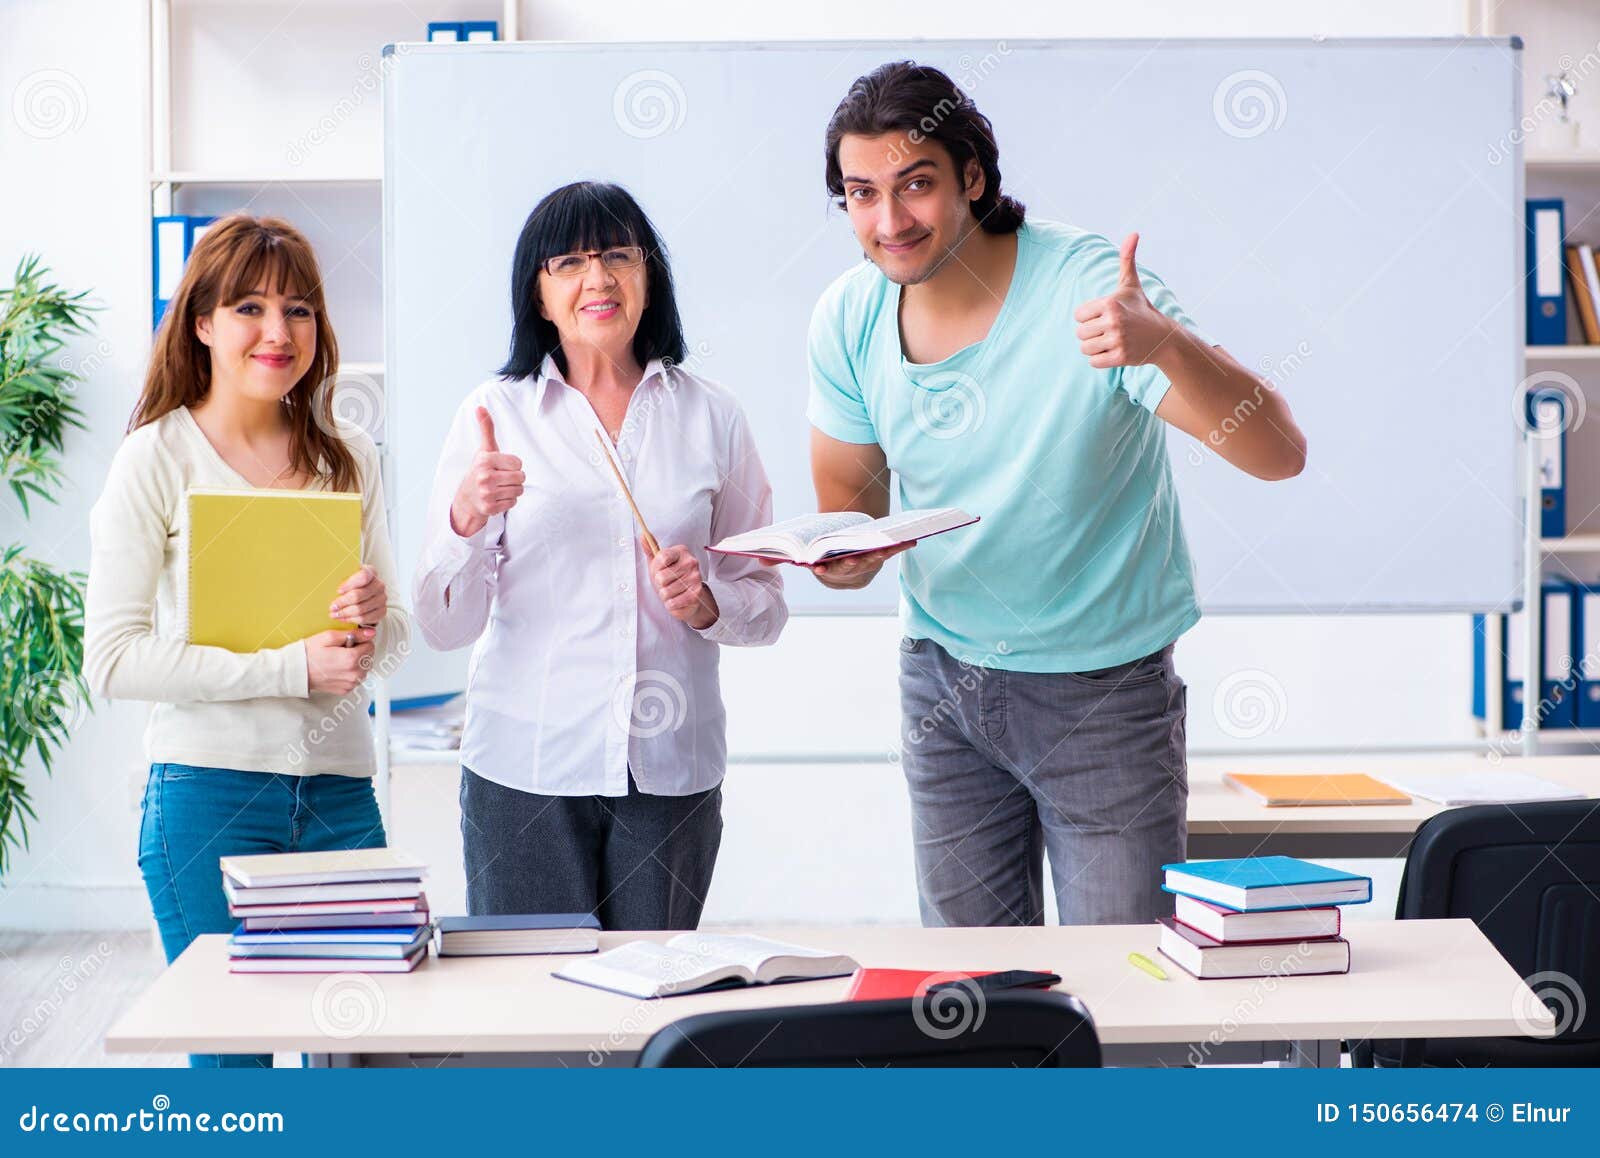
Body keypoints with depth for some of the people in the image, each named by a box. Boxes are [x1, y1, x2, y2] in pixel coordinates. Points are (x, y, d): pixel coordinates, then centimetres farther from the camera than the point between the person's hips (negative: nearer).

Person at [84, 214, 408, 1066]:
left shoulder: (347, 459, 11)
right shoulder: (156, 459, -3)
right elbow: (111, 659, -10)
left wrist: (374, 614, -9)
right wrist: (291, 669, -15)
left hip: (340, 791, 4)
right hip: (209, 794, -4)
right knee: (230, 1054, 0)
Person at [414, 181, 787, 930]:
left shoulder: (710, 416, 6)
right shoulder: (496, 414, 1)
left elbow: (766, 605, 11)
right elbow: (444, 627, -3)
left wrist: (707, 602, -9)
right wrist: (466, 517, -19)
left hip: (671, 771, 1)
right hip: (525, 768, -1)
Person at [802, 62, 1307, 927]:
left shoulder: (1092, 290, -22)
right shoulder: (848, 318, -7)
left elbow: (1279, 454, -28)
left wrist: (1166, 344, -47)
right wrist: (844, 557, -17)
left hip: (1105, 689, -4)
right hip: (944, 679, 4)